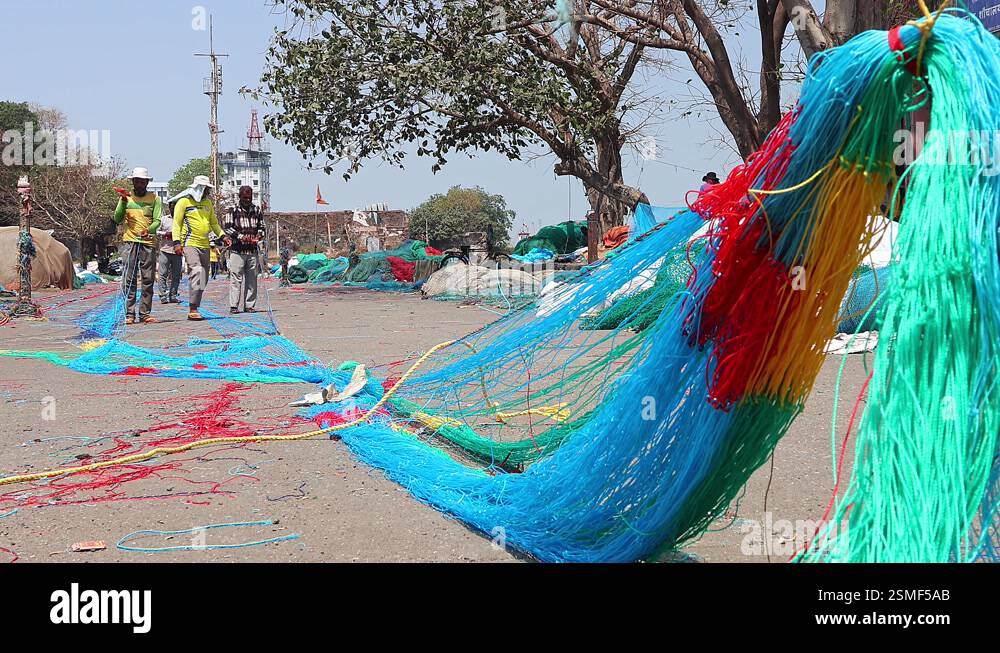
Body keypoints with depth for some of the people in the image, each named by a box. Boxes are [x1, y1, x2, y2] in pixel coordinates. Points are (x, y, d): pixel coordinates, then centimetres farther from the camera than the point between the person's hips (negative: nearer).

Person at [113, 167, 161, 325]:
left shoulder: (154, 199, 9)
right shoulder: (126, 197, 11)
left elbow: (157, 221, 1)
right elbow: (117, 219, 3)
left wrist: (149, 230, -19)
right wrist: (123, 202, -11)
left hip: (148, 243, 0)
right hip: (129, 242, 0)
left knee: (148, 280, 1)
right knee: (129, 280, -4)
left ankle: (145, 314, 5)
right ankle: (129, 314, -3)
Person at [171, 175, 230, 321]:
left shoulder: (208, 203, 19)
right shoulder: (184, 202, -1)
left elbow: (214, 222, 27)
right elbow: (176, 223, -4)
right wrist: (177, 242, -14)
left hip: (205, 245, 8)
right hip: (190, 244, -8)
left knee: (203, 279, 6)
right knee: (197, 272, -22)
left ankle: (194, 308, 13)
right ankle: (193, 310, -24)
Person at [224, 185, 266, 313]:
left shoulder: (256, 210, 14)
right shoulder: (233, 210, 2)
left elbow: (261, 227, 19)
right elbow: (227, 228, -3)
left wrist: (258, 236, -2)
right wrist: (241, 236, -15)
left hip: (253, 250, 4)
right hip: (237, 250, -4)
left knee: (251, 279, 4)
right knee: (236, 278, -7)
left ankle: (249, 305, 9)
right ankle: (233, 306, -6)